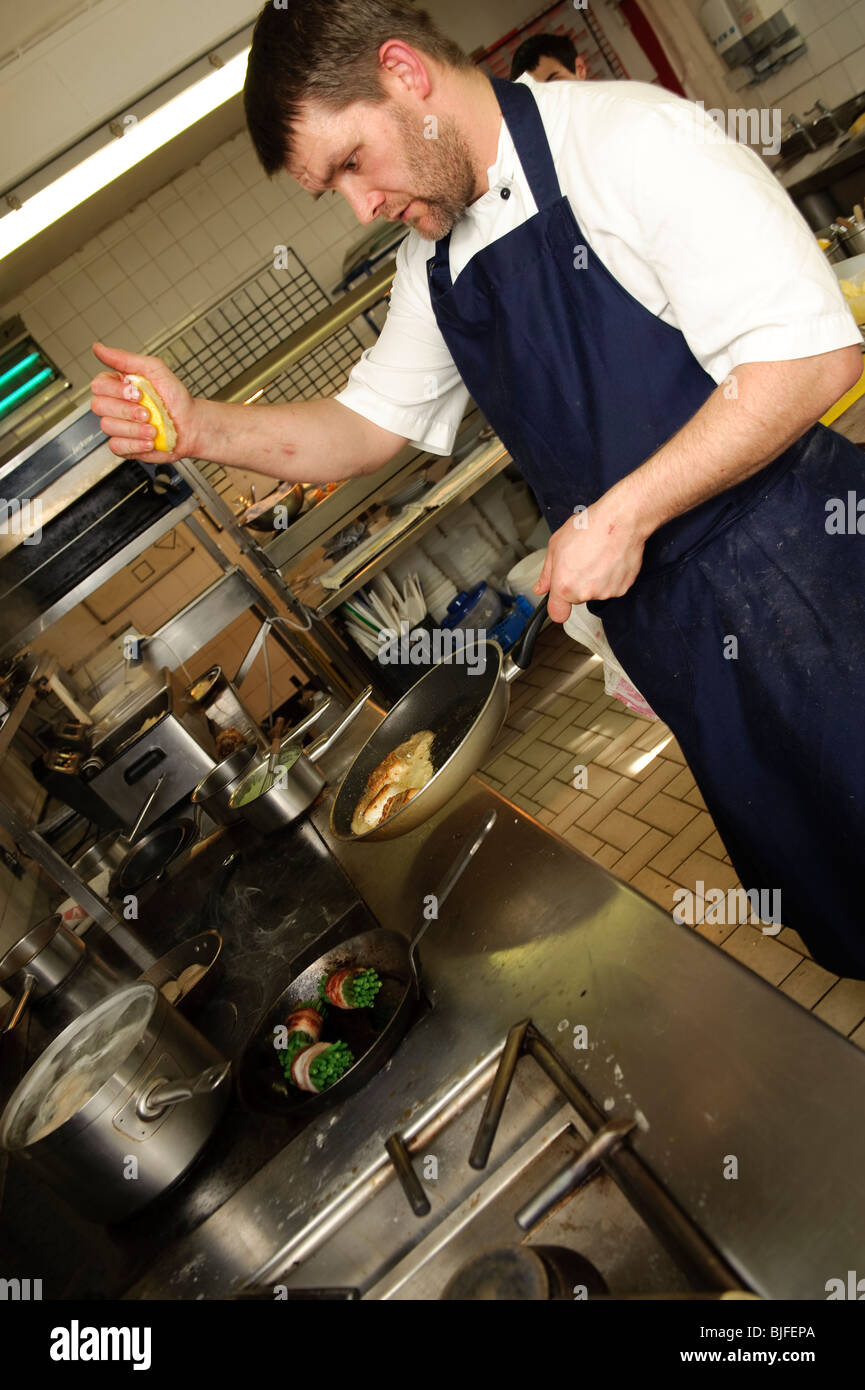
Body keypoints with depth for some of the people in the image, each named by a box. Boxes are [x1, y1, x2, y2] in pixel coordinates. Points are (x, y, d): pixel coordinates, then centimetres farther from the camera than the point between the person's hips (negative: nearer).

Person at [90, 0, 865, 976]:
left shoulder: (629, 139, -14)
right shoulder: (431, 265, 8)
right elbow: (366, 425, 13)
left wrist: (622, 516, -21)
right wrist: (198, 426, -1)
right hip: (663, 623, 6)